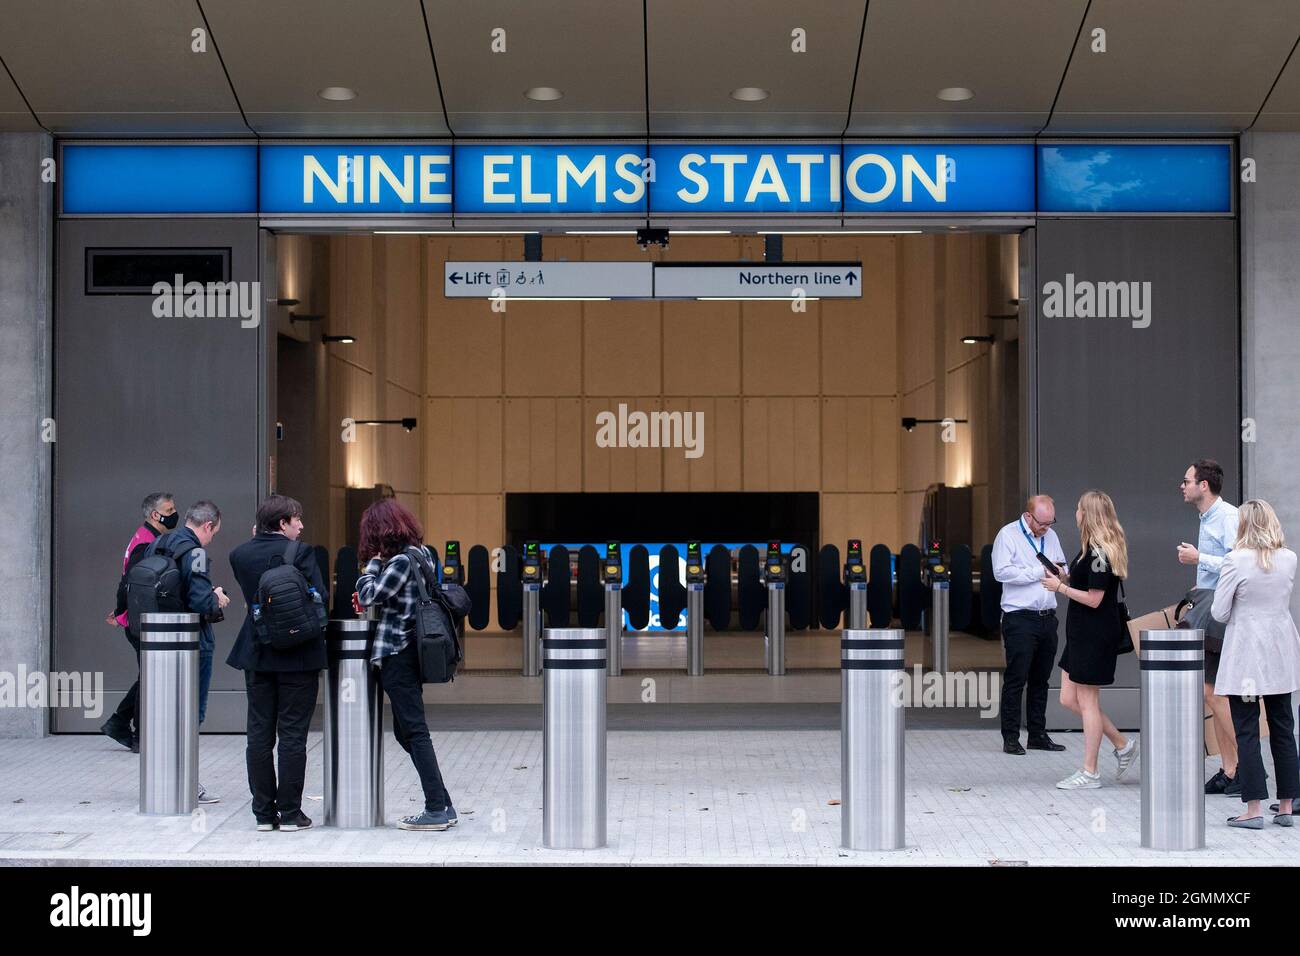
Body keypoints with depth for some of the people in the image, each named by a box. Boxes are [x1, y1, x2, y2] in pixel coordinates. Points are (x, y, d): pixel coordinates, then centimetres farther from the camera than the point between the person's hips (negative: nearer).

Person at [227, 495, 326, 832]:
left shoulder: (240, 555, 3)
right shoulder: (300, 552, -12)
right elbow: (319, 597, -12)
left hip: (257, 654, 4)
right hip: (297, 654, -4)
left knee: (259, 734, 9)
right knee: (293, 735, 1)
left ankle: (263, 812, 12)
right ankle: (290, 812, 3)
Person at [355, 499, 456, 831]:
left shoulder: (401, 561, -15)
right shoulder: (419, 555, 14)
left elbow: (368, 595, -14)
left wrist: (373, 561, -3)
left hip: (398, 654, -10)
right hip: (408, 652, 10)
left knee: (414, 731, -7)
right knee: (405, 731, 15)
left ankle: (437, 810, -6)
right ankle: (442, 804, 16)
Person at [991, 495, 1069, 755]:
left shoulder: (1051, 536, 15)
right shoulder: (1008, 535, -5)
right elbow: (1002, 571, -17)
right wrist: (1039, 572, -16)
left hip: (1047, 617, 7)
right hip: (1019, 618, -6)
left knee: (1041, 680, 11)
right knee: (1016, 680, -5)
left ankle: (1038, 734, 18)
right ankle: (1010, 738, -1)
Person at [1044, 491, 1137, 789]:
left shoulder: (1098, 552, -18)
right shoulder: (1092, 549, 12)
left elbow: (1094, 599, -21)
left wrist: (1061, 587, -12)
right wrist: (1066, 579, 8)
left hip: (1095, 637, -10)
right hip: (1081, 633, 10)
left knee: (1087, 701, -2)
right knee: (1069, 699, 12)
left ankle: (1089, 773, 6)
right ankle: (1122, 745, 21)